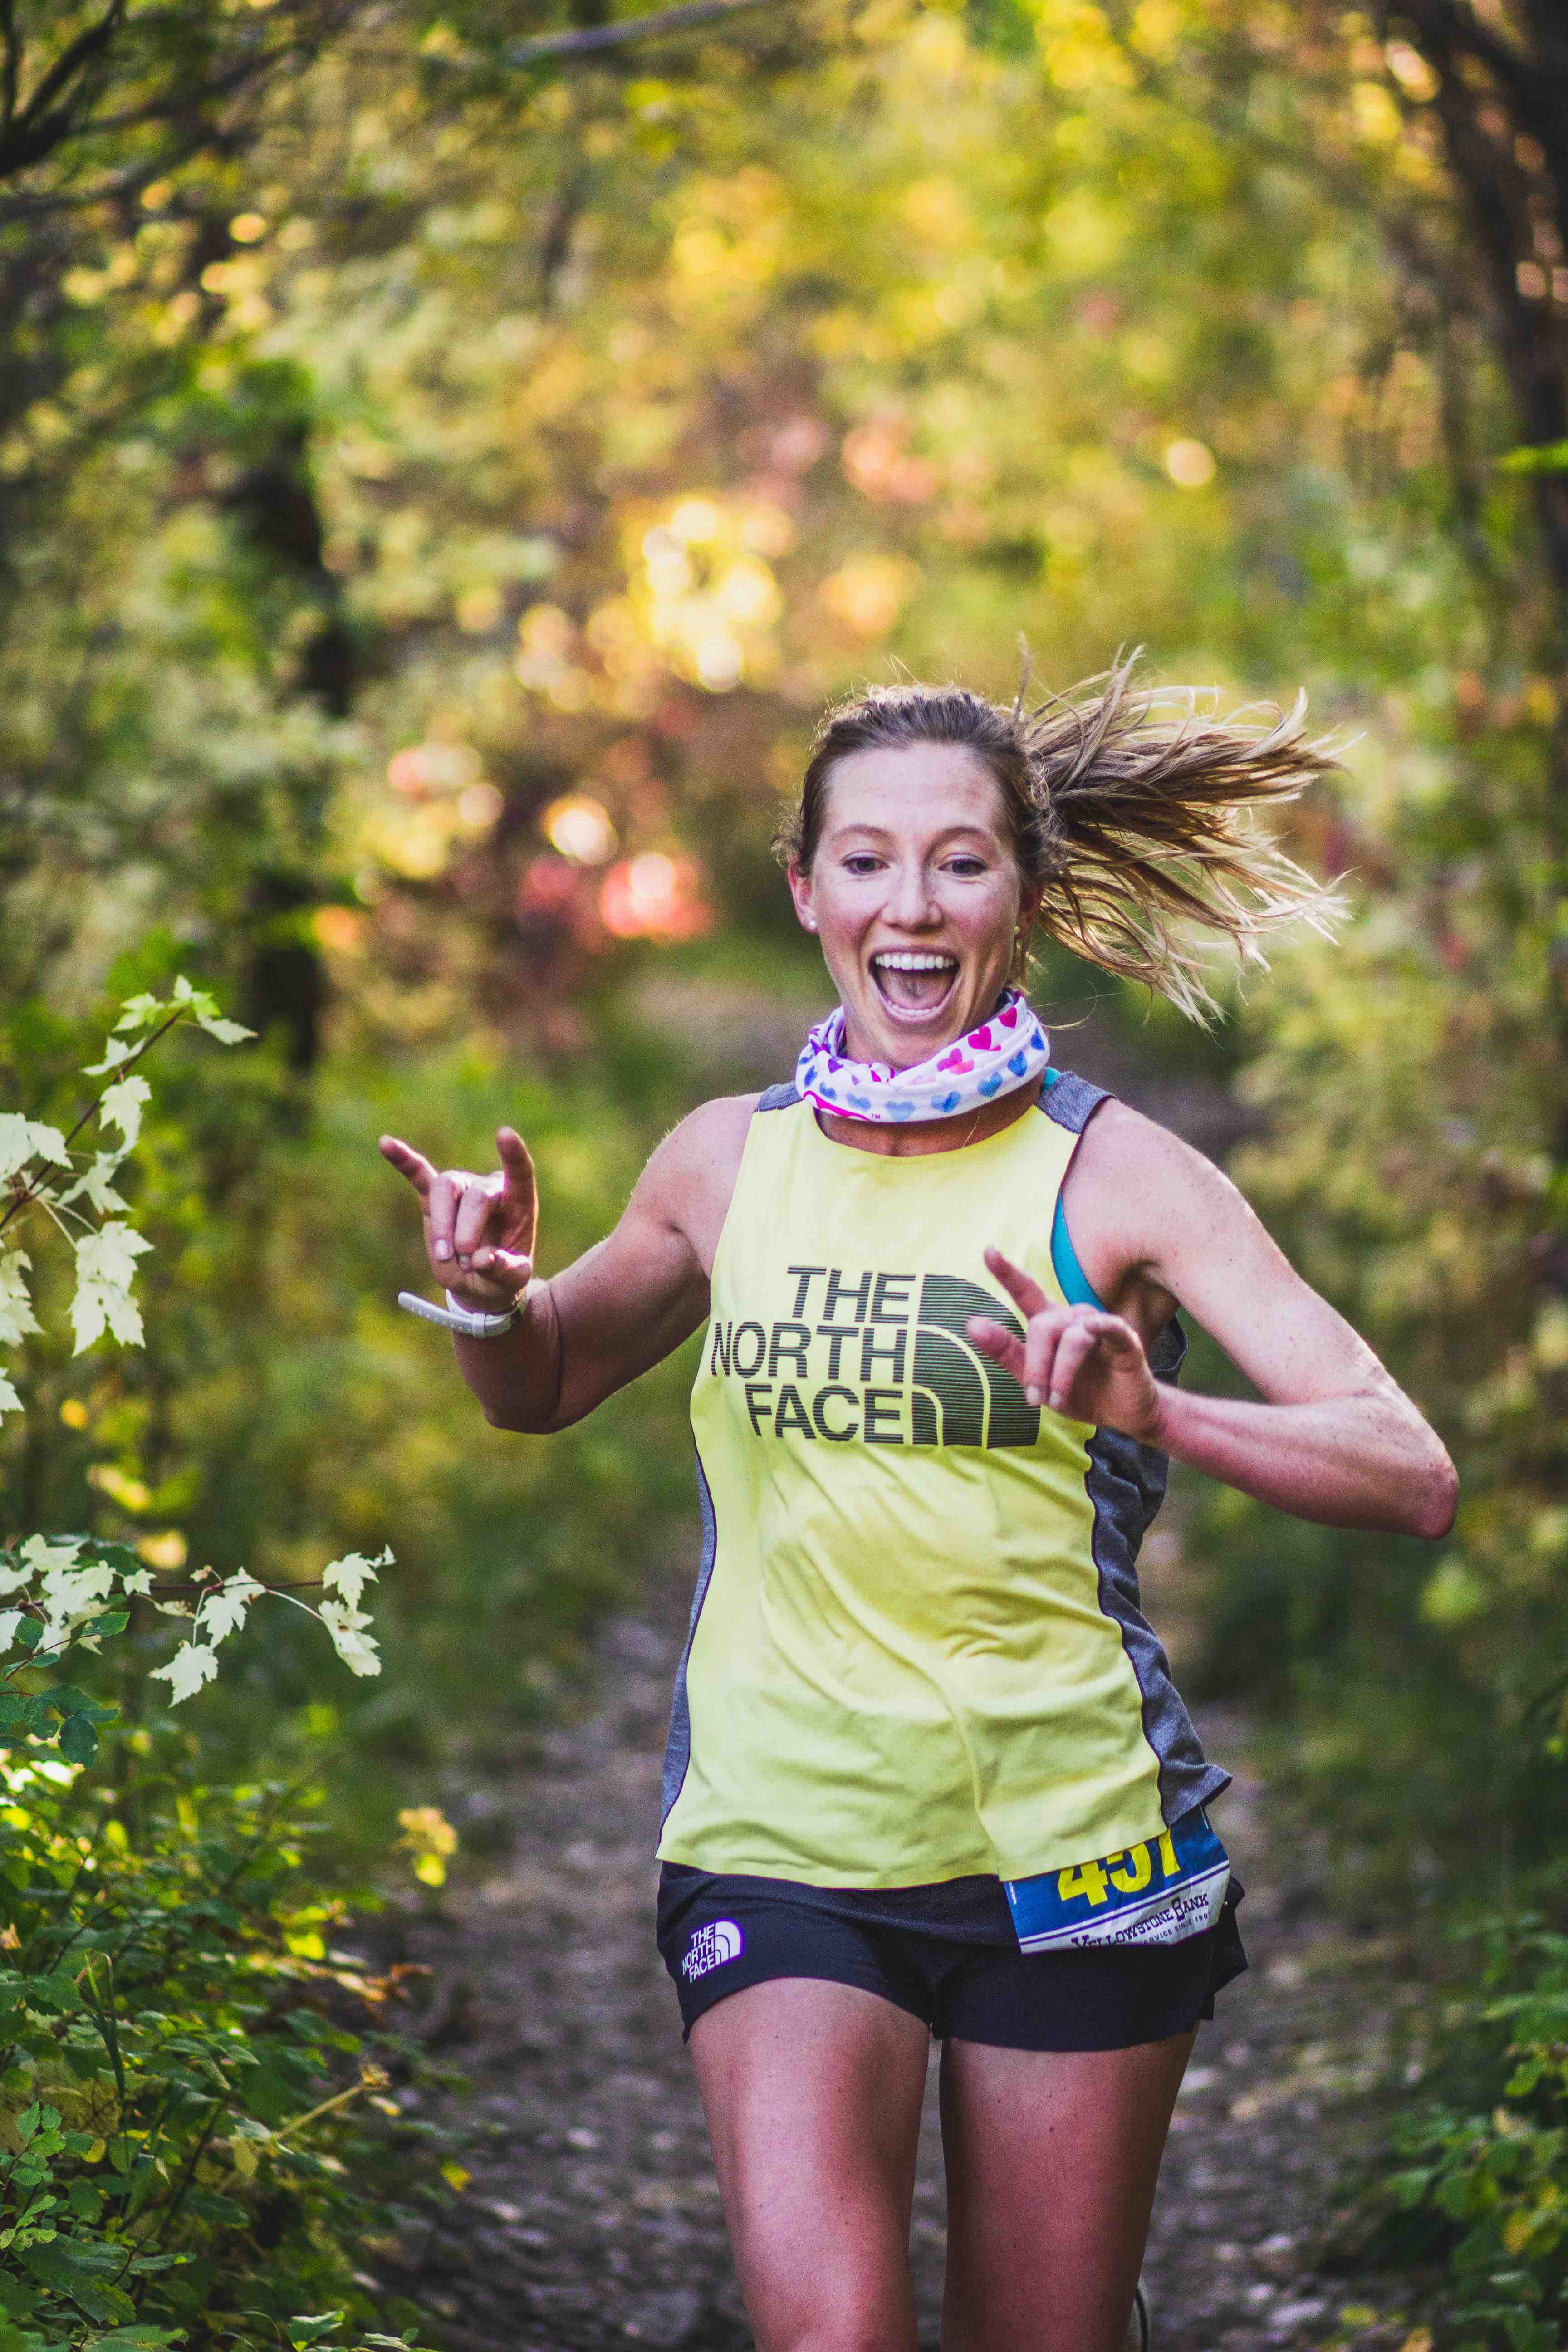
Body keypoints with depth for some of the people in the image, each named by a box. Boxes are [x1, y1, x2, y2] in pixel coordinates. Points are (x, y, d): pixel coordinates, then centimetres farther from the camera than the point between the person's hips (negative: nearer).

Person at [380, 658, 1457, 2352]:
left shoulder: (1116, 1175, -5)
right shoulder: (727, 1162, 5)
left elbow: (1410, 1477, -12)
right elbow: (539, 1392, 23)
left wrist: (1154, 1414, -29)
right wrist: (493, 1295, 0)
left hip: (1075, 1846, -1)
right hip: (783, 1839, 1)